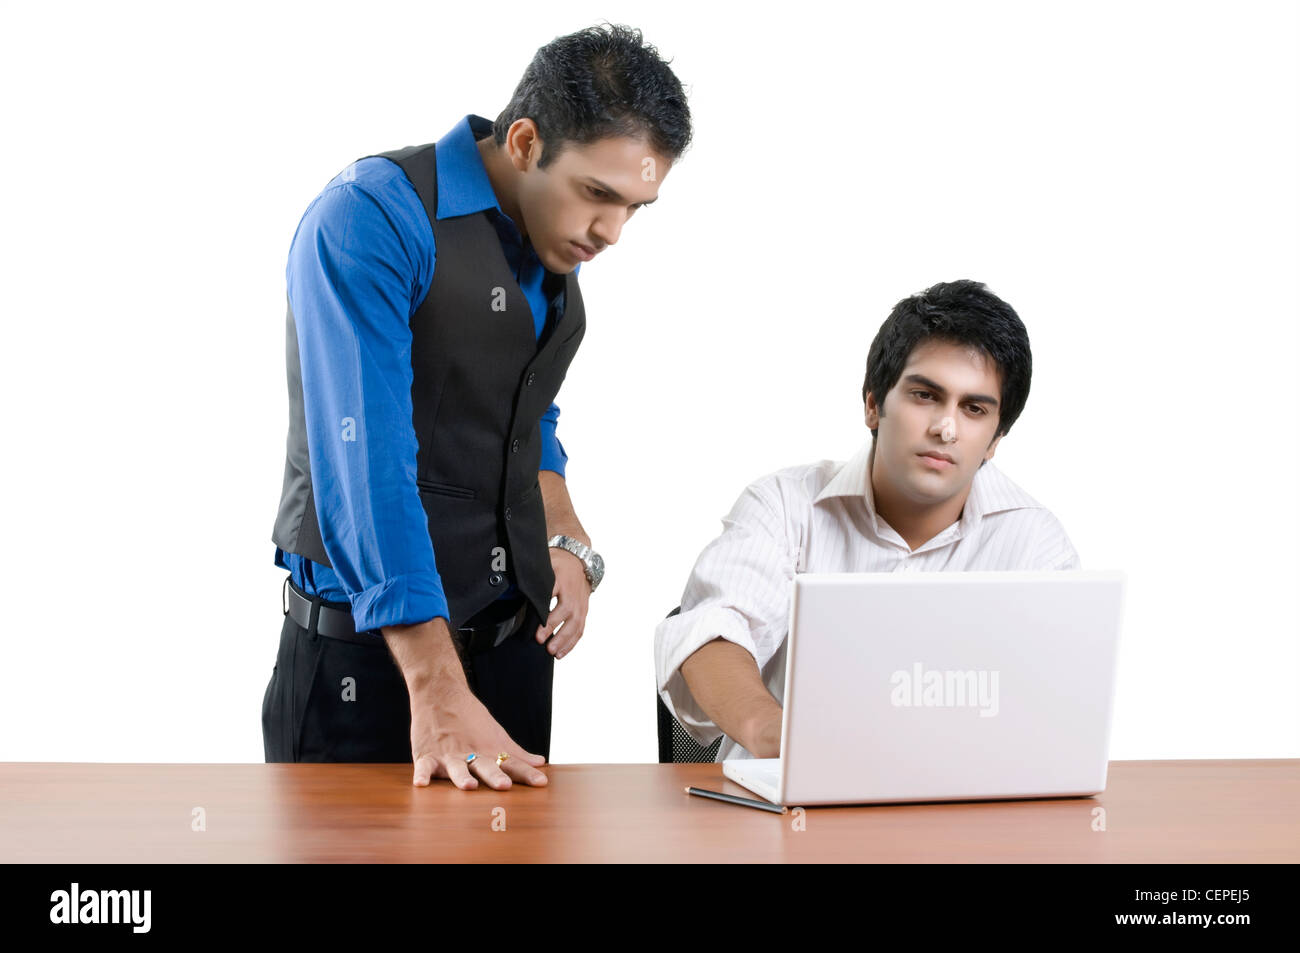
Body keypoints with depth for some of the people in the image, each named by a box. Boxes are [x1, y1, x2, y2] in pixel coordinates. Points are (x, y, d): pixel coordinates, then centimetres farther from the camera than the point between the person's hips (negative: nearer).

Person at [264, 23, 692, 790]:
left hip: (514, 642, 7)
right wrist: (437, 691, -30)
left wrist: (567, 543, 1)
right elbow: (364, 460, -25)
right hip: (368, 649, -7)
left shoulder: (557, 249, 8)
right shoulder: (372, 219, -17)